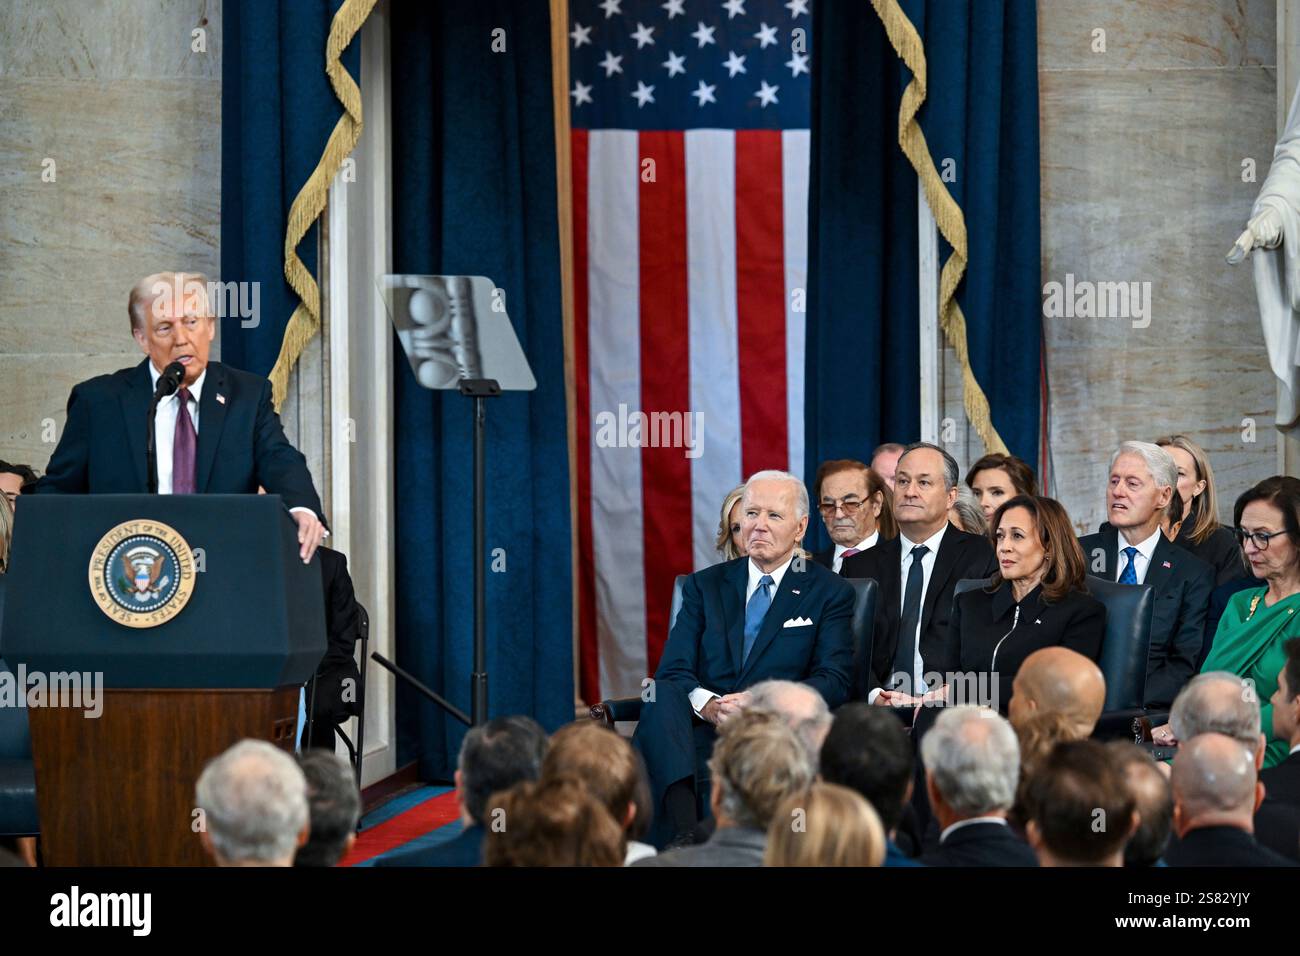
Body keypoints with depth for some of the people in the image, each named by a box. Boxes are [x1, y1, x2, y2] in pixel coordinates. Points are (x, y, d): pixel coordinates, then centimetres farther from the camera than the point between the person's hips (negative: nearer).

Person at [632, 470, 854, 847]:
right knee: (663, 700, -34)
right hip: (702, 729, 2)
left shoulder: (830, 593, 13)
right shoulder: (705, 586, 20)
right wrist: (707, 705, -16)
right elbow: (673, 671, 9)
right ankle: (684, 838, -47)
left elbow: (833, 681, 1)